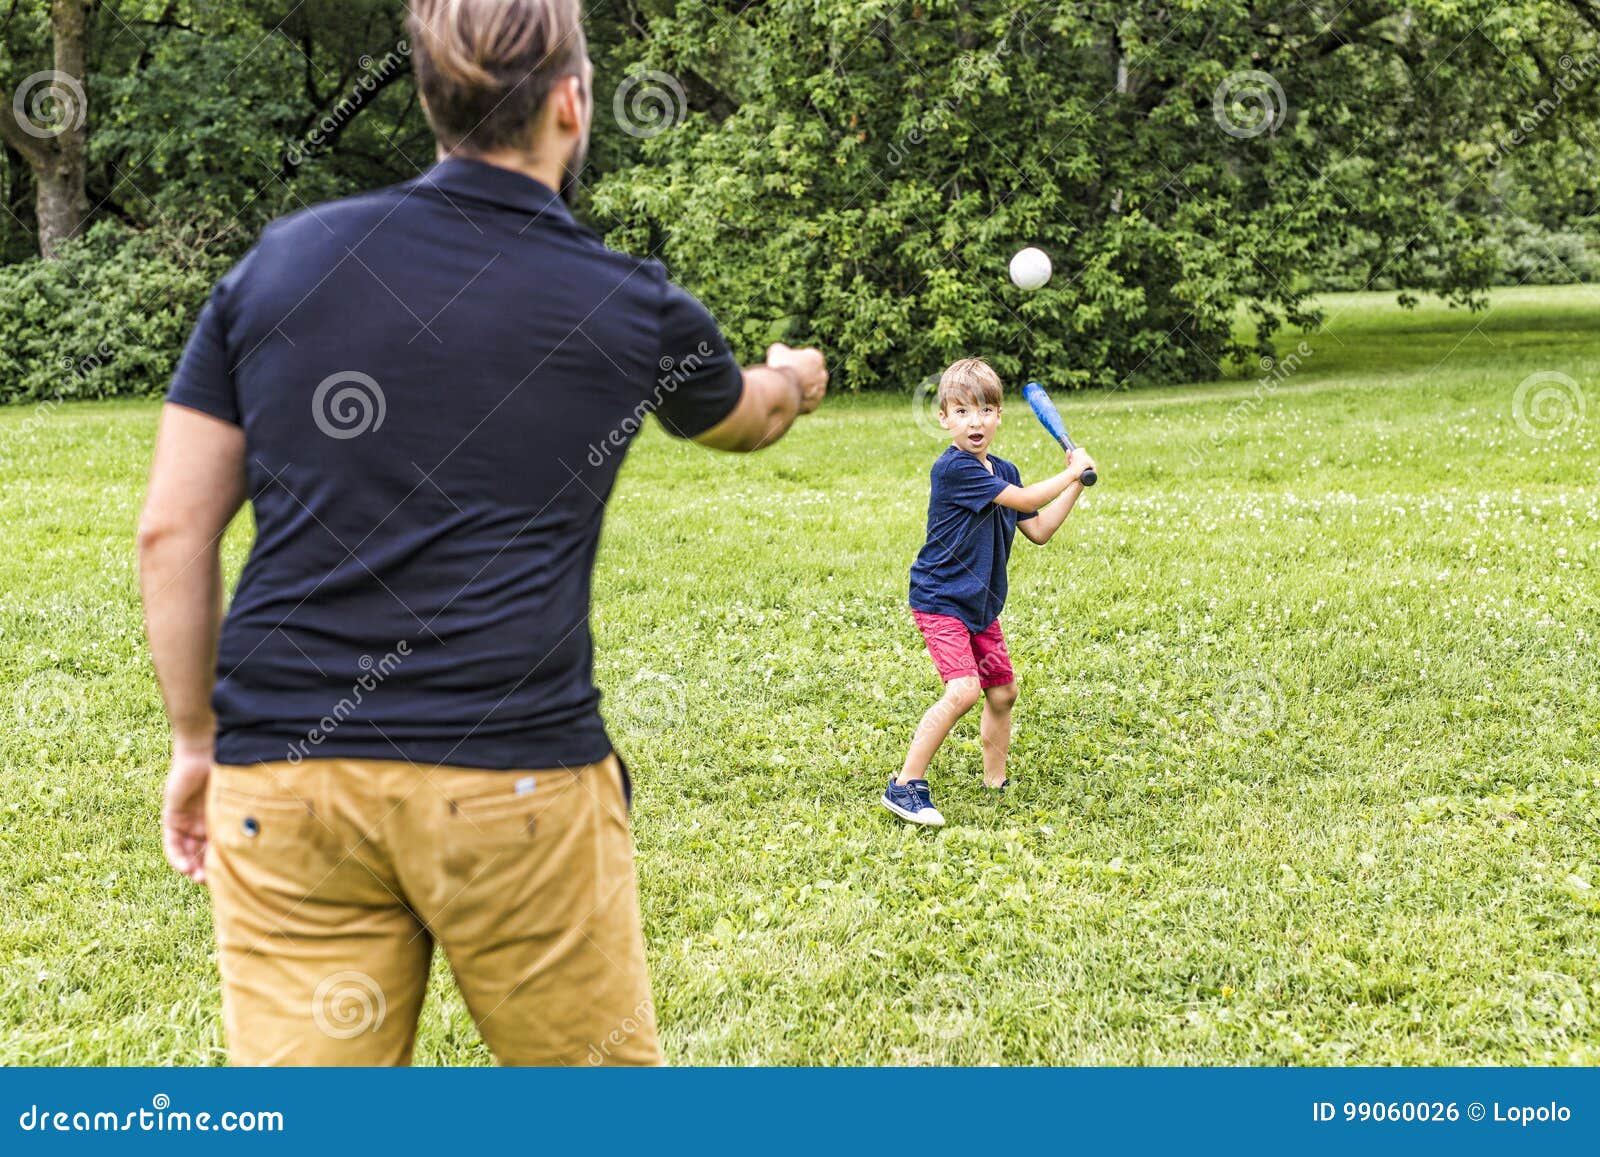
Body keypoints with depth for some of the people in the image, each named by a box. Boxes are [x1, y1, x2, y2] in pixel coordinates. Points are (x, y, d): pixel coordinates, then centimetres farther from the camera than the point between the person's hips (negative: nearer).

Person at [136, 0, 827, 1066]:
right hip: (515, 780, -2)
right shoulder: (632, 310, 2)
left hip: (280, 778, 2)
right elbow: (746, 418, 26)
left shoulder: (283, 259, 6)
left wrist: (198, 739, 15)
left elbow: (173, 528, 5)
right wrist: (795, 379, 50)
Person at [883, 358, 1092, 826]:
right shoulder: (954, 468, -20)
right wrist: (1073, 472, -7)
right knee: (963, 690, -22)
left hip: (981, 605, 9)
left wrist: (1076, 484, 7)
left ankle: (996, 783, 29)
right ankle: (905, 786, -15)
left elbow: (1038, 530, 14)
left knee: (1002, 691, 13)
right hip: (941, 601, -9)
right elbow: (1025, 500, -20)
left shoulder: (1003, 471, 8)